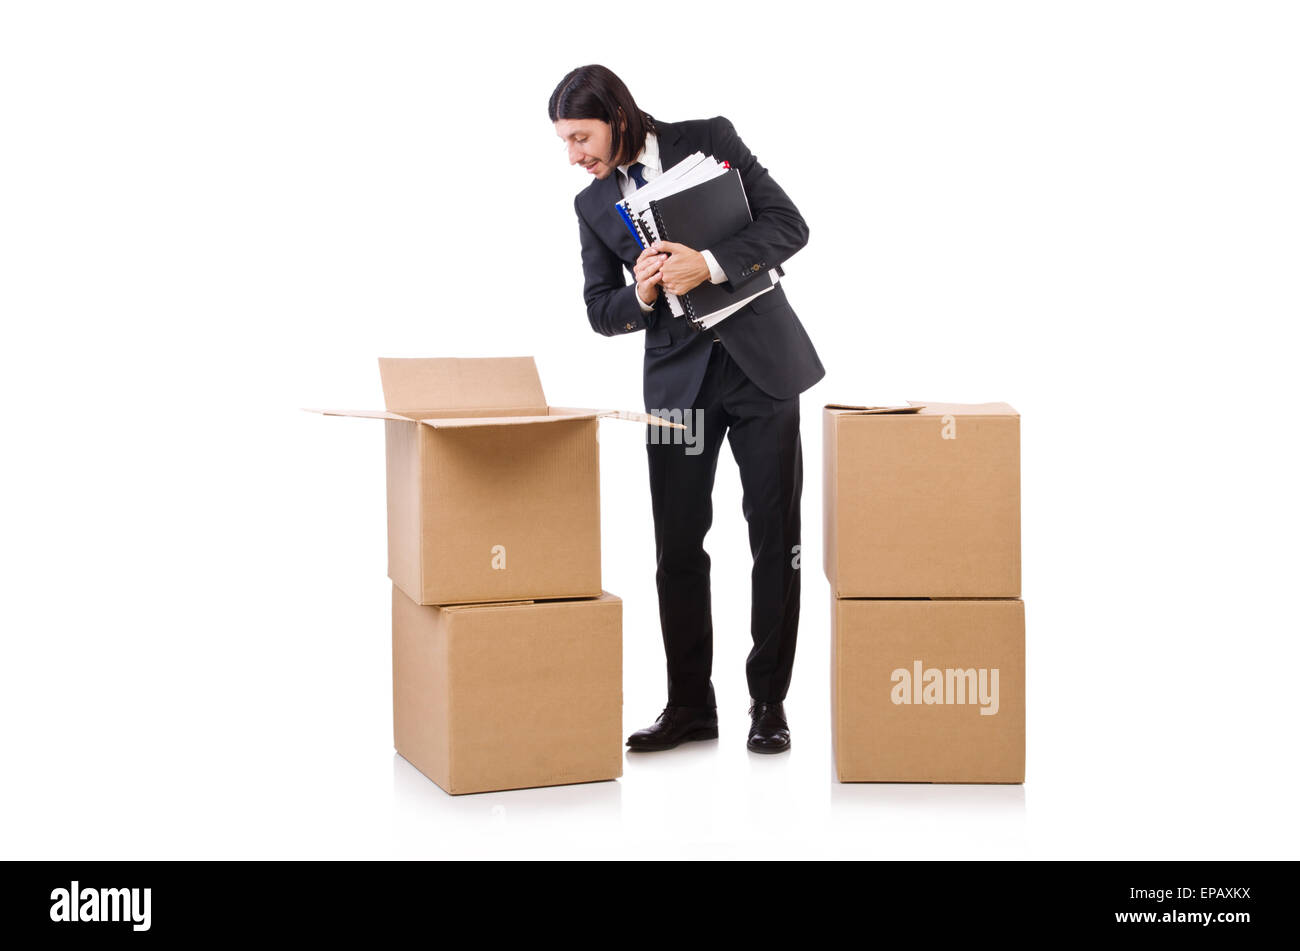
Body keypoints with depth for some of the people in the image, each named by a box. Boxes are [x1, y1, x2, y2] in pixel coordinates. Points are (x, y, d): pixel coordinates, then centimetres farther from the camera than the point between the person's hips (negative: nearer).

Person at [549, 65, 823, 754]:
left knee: (775, 537, 1)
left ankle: (769, 702, 11)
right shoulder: (593, 205, 8)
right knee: (678, 547, 0)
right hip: (678, 380, 3)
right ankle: (690, 705, 12)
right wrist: (640, 295, -13)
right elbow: (599, 311, 9)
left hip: (761, 361, -3)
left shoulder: (709, 140, -2)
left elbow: (788, 225, -8)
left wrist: (709, 265, -21)